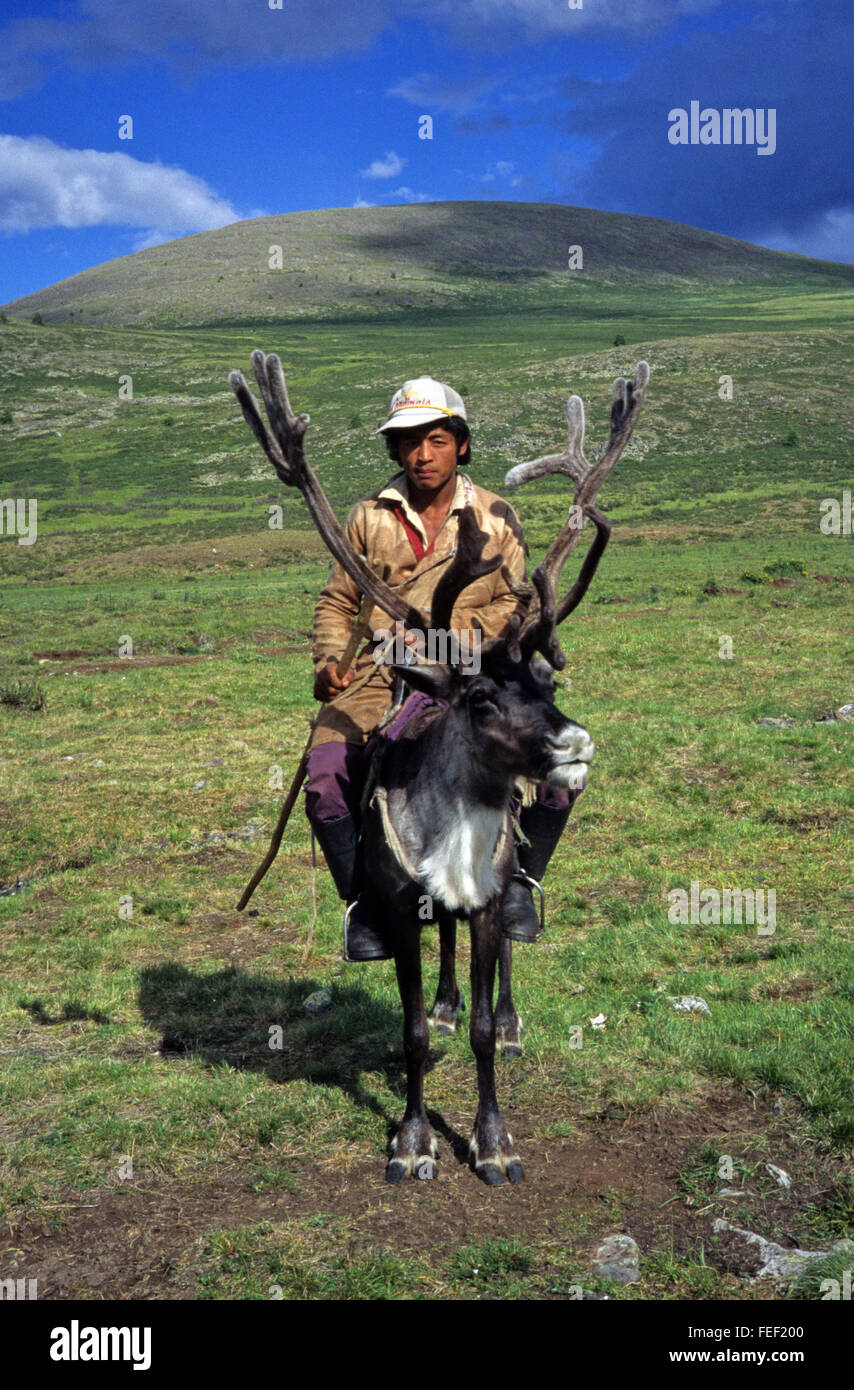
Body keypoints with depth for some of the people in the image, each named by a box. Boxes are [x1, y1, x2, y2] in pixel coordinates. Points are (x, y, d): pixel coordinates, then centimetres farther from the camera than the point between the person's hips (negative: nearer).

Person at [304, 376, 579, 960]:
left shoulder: (497, 517, 12)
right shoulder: (369, 517, 14)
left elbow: (514, 604, 7)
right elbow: (337, 601, 19)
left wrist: (454, 635, -11)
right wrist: (329, 657, 0)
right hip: (377, 672, 1)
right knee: (325, 780, -23)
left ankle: (518, 880, 4)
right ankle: (364, 900, 0)